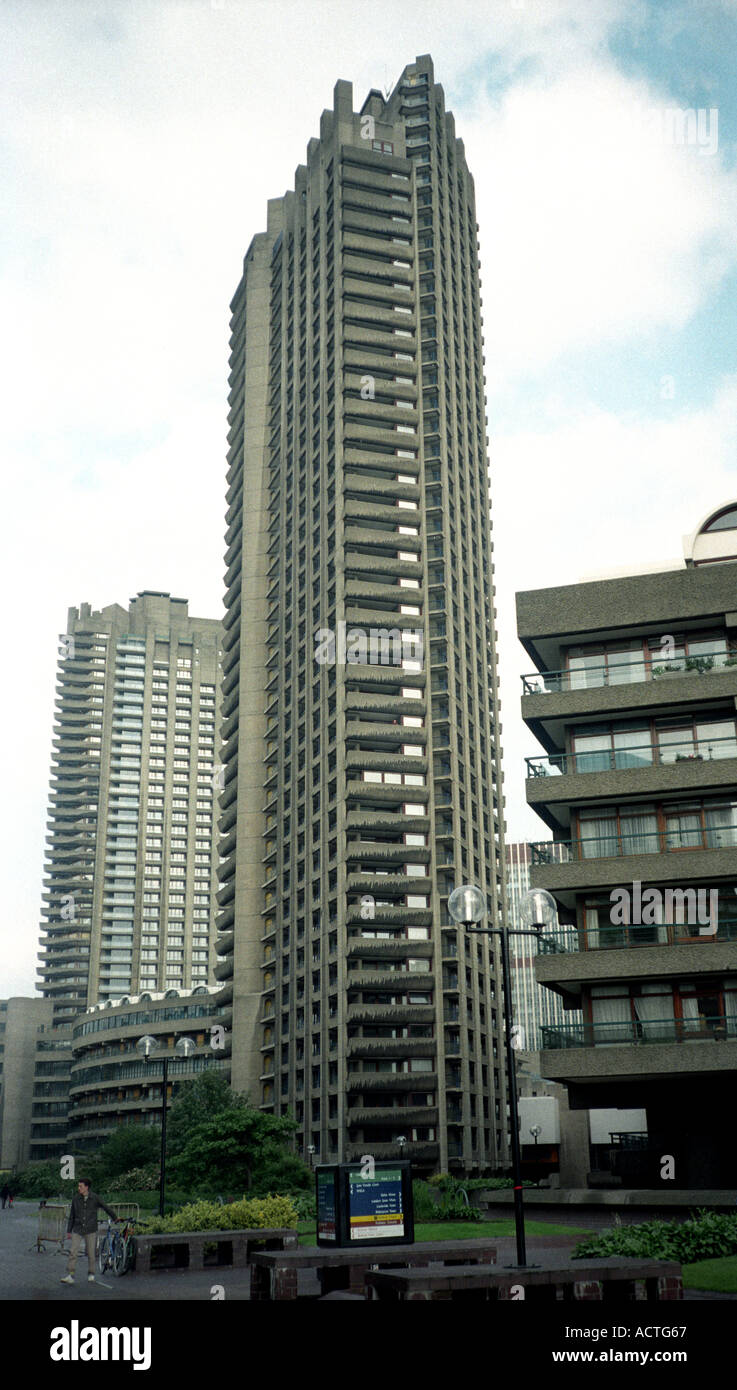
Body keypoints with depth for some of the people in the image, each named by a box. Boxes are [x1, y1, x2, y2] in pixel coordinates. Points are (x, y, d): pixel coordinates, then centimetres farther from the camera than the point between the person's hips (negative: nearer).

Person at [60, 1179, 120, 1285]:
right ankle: (70, 1276, -9)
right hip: (77, 1230, 1)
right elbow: (72, 1216, 9)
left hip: (90, 1230, -1)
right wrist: (69, 1231, 10)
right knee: (73, 1252, -10)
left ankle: (91, 1274, 20)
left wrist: (114, 1218, 23)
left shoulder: (95, 1198, -6)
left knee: (91, 1254, 4)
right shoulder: (75, 1198, -1)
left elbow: (106, 1208, 10)